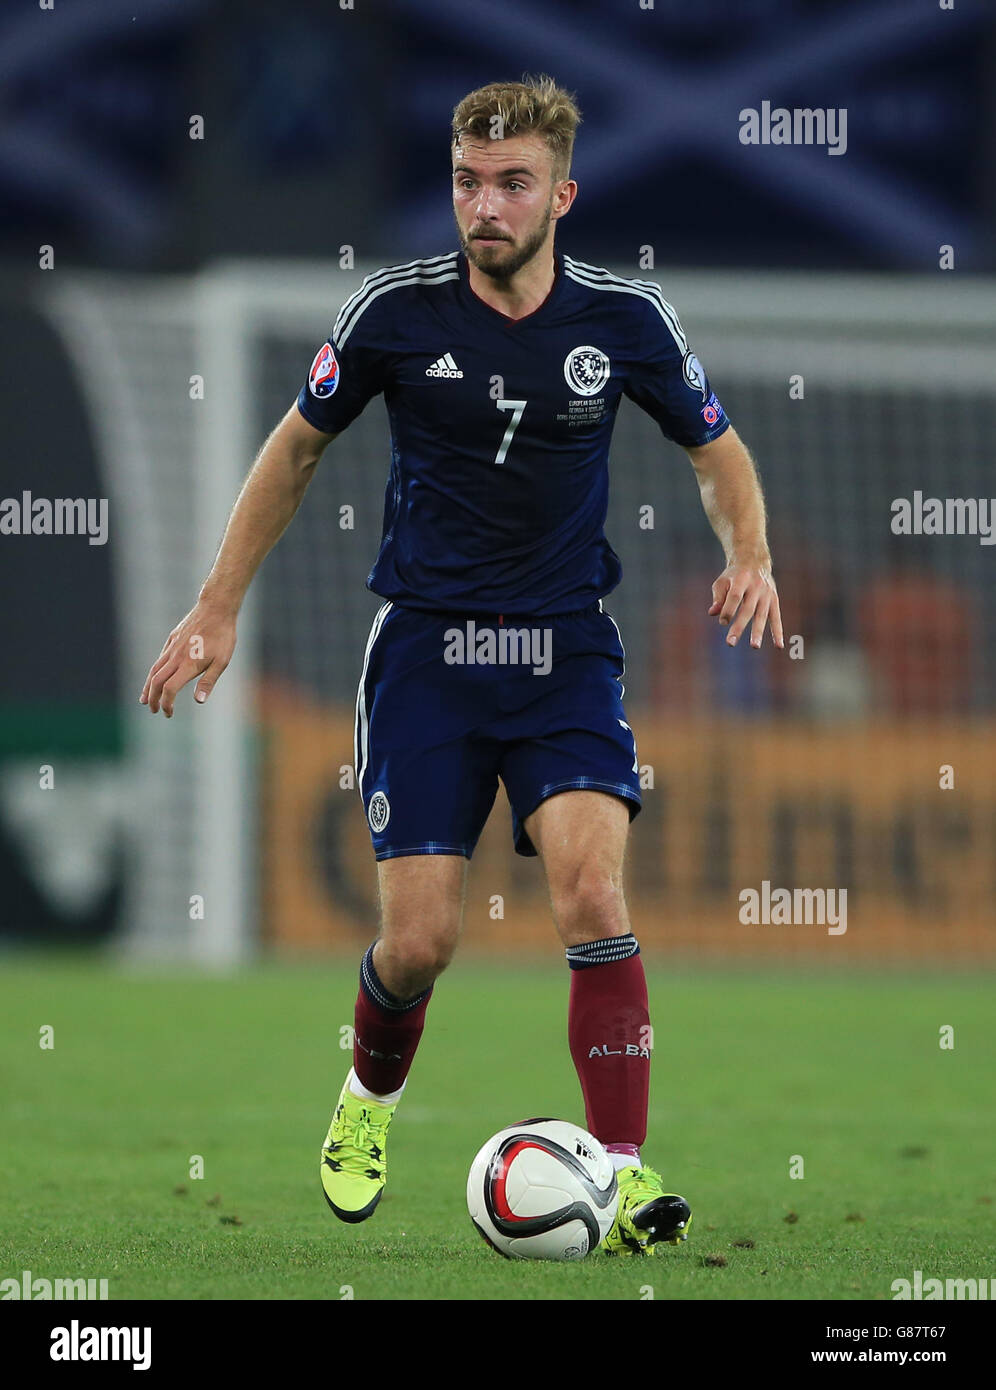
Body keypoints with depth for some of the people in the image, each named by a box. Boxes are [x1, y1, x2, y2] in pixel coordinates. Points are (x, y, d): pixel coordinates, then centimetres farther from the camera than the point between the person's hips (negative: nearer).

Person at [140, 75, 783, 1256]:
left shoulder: (624, 319, -5)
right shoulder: (397, 310, -6)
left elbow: (717, 448, 11)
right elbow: (296, 448, 8)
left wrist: (749, 553, -9)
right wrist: (218, 608, 8)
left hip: (564, 648, 0)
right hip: (425, 642, 0)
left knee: (591, 889, -21)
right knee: (420, 939, -5)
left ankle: (624, 1173, -17)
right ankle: (369, 1098, 29)